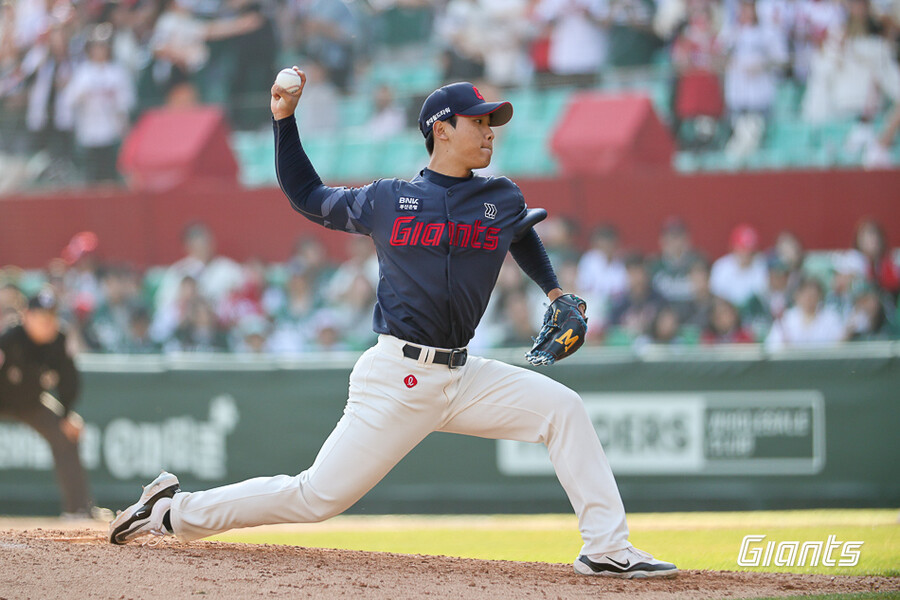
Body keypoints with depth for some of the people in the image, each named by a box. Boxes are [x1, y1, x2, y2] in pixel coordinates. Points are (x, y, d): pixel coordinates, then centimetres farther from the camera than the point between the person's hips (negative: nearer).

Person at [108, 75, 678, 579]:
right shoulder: (387, 199, 1)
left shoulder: (504, 200, 9)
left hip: (463, 375, 4)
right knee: (318, 497, -8)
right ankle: (177, 510, 6)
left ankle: (607, 547, -7)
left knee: (563, 408, -10)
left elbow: (525, 237, 33)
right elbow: (307, 197, 16)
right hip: (395, 377, -4)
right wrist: (285, 118, 9)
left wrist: (554, 291, 21)